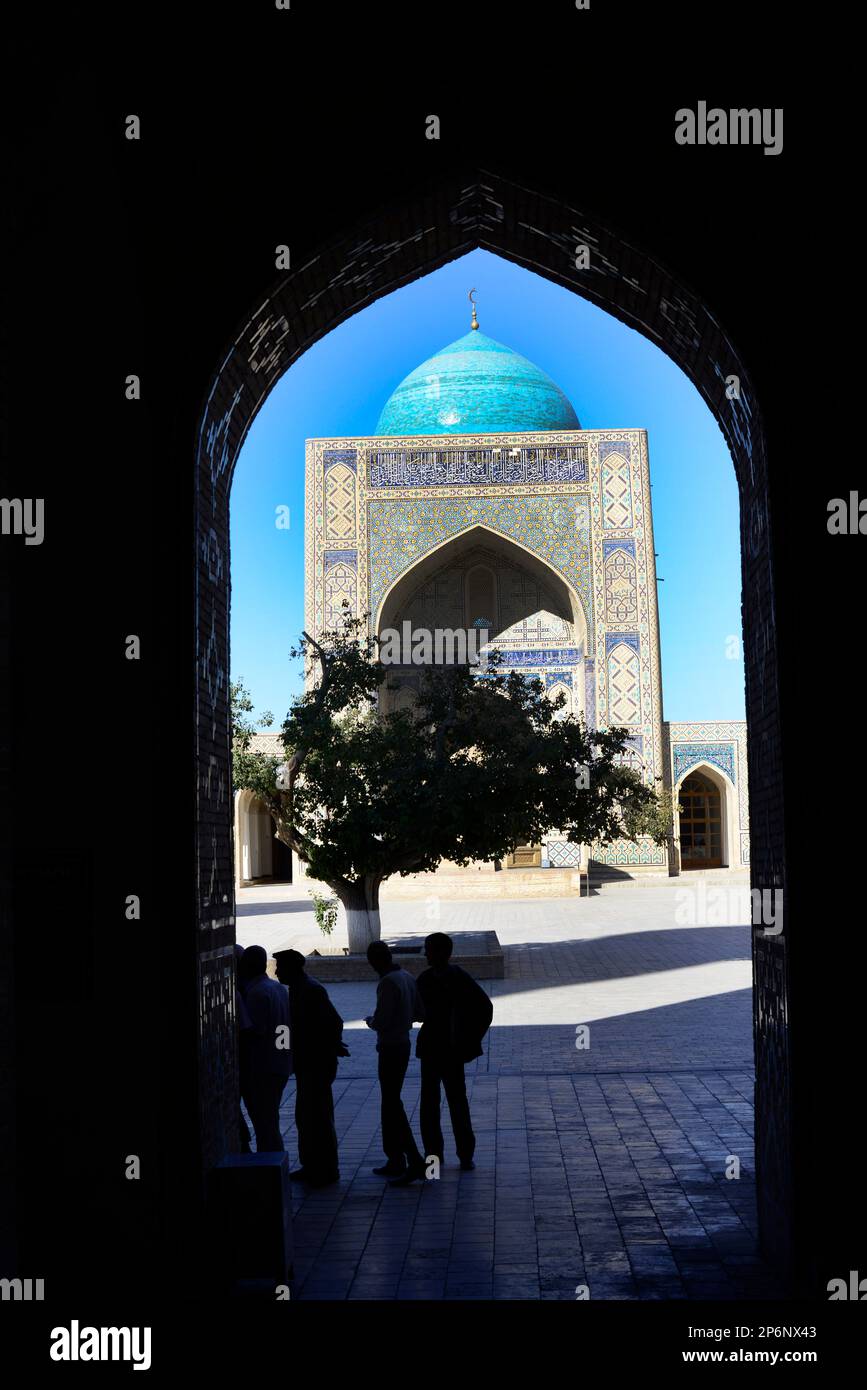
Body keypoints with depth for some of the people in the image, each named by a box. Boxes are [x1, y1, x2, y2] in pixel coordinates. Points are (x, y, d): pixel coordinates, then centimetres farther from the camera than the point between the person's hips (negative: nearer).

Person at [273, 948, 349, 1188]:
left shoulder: (312, 990, -19)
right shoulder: (297, 990, 12)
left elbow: (335, 1021, -24)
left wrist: (334, 1047, -17)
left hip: (318, 1064, -10)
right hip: (306, 1063, 10)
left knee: (317, 1117, -3)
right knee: (305, 1116, 16)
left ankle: (327, 1171, 6)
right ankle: (310, 1166, 26)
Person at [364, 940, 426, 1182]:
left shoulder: (388, 983, -20)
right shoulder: (407, 977, 7)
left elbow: (381, 1021, -23)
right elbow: (420, 1012, 12)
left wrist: (370, 1021, -3)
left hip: (390, 1048, -9)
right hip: (404, 1043, 9)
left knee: (392, 1104, -3)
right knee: (391, 1102, 16)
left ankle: (415, 1160, -6)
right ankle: (395, 1159, 21)